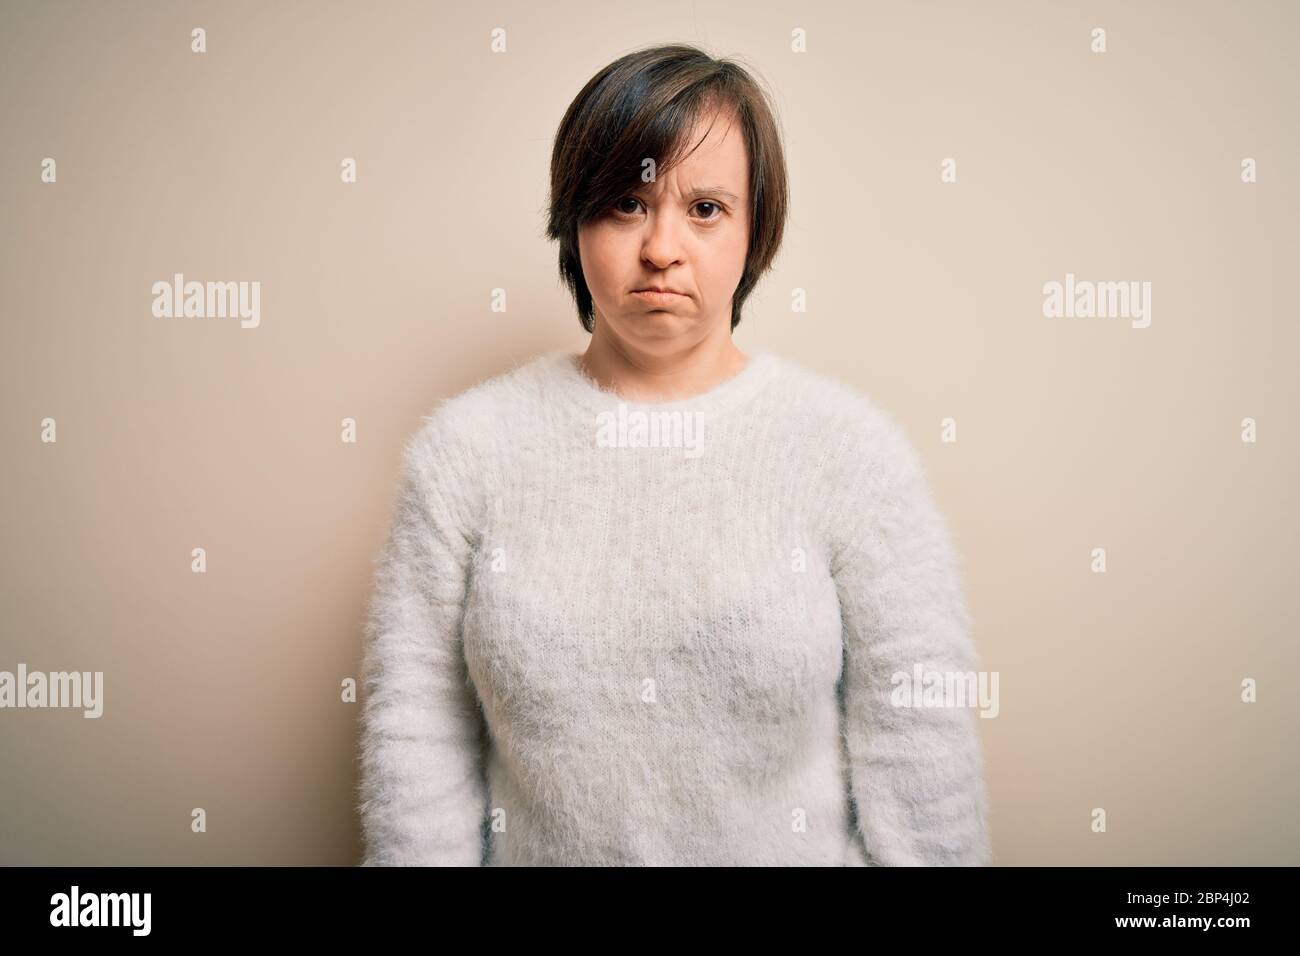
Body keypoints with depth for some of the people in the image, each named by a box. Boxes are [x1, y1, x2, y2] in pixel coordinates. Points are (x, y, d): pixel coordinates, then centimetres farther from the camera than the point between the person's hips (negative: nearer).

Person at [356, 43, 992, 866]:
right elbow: (415, 729, -8)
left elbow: (918, 752, -12)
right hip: (534, 847, 1)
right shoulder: (463, 446, -9)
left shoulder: (854, 448, -13)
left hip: (798, 846, 0)